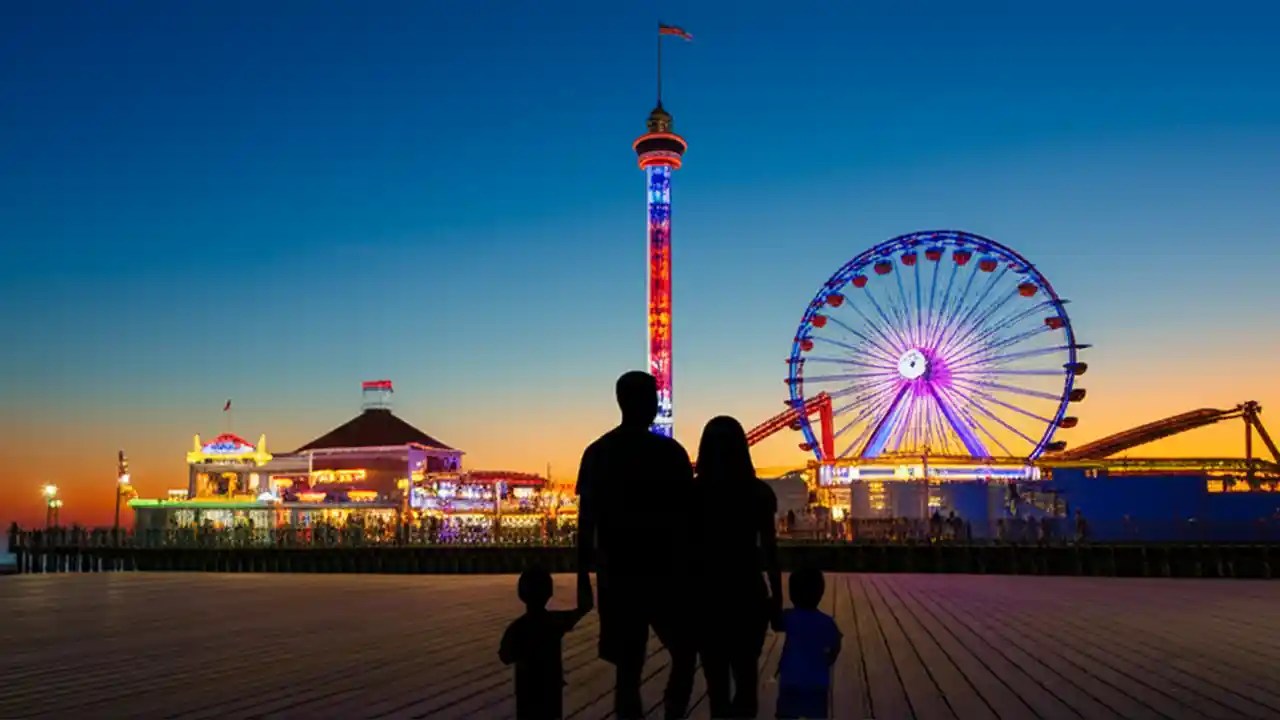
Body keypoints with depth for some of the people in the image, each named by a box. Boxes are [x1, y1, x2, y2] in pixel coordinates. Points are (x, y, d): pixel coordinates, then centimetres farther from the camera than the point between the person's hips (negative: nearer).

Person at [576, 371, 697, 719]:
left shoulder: (597, 453, 2)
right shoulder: (670, 452, -5)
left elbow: (586, 521, 2)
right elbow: (688, 517, -4)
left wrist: (583, 579, 6)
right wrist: (692, 569, 4)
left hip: (617, 575, 3)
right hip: (665, 573, -3)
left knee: (628, 667, 8)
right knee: (685, 651, 14)